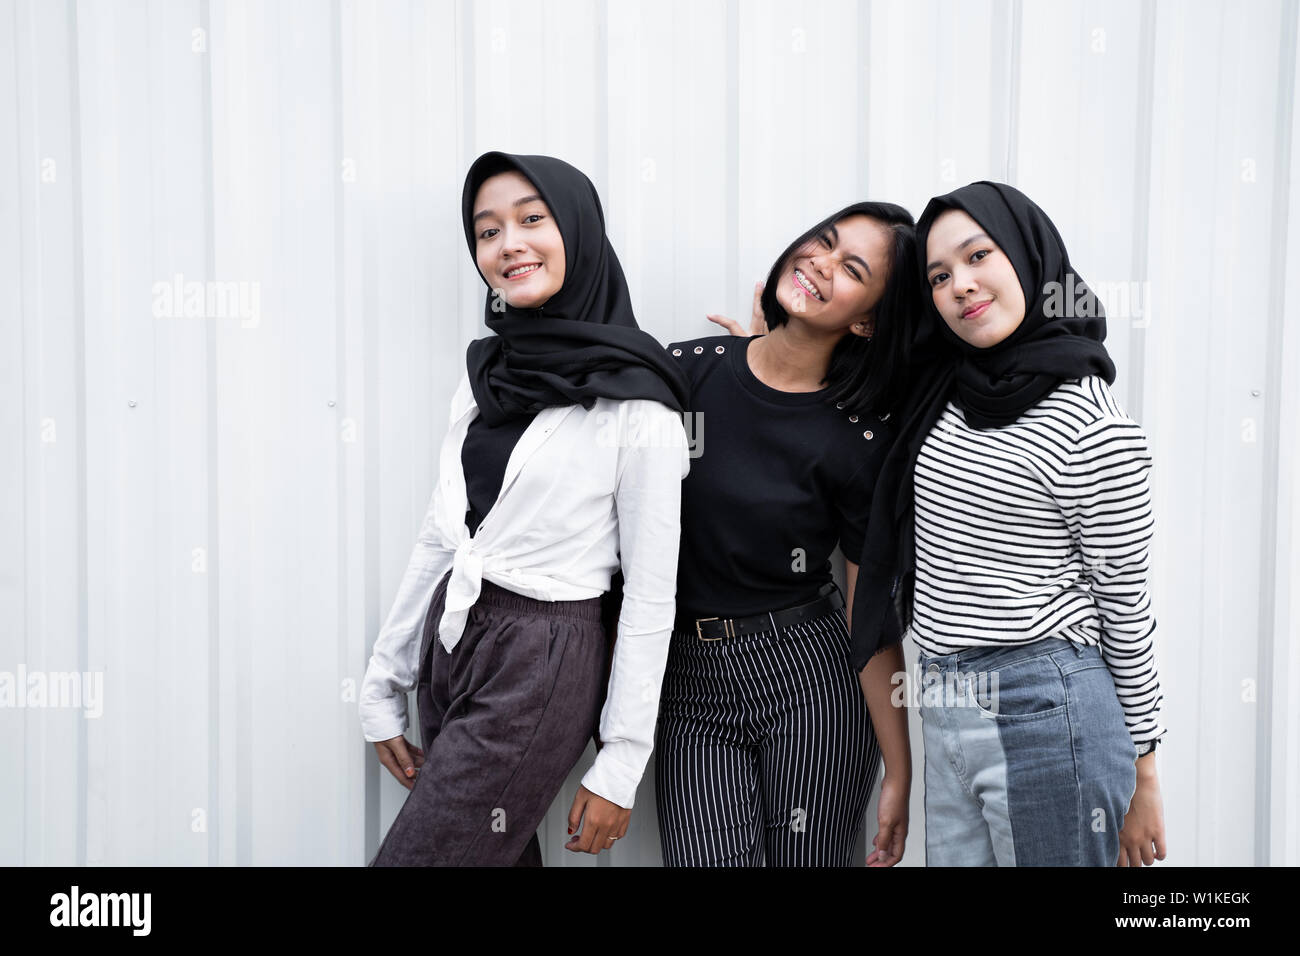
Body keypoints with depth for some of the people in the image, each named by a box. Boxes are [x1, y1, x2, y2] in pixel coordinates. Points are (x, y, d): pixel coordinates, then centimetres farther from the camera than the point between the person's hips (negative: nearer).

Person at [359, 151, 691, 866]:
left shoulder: (635, 402, -12)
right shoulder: (486, 370, 7)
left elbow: (650, 596, -10)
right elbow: (439, 537, 12)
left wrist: (620, 766, -10)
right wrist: (383, 686, 14)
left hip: (541, 665, -6)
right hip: (448, 641, 6)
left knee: (409, 856, -4)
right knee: (503, 855, 13)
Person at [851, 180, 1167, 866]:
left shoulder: (1094, 428, -13)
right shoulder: (944, 395, 6)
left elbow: (1126, 607, -7)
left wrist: (1142, 780, -1)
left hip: (1046, 714, -6)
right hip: (946, 722, 7)